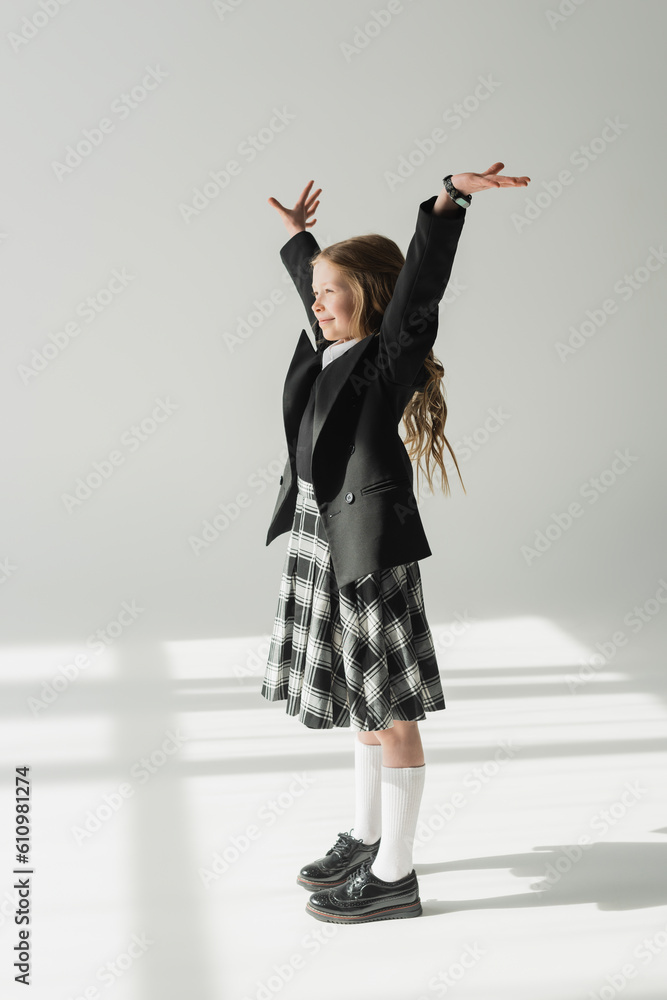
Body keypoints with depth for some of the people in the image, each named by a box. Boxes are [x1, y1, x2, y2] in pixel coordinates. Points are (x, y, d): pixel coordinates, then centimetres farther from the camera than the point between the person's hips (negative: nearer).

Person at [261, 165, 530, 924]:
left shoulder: (393, 352, -9)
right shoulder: (332, 348, 12)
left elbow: (420, 279, -24)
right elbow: (313, 283, 30)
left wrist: (451, 196, -36)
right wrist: (297, 235, 45)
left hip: (367, 539, -9)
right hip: (319, 529, 9)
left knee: (387, 705, 1)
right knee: (360, 694, 18)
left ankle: (394, 877, 12)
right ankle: (367, 835, 34)